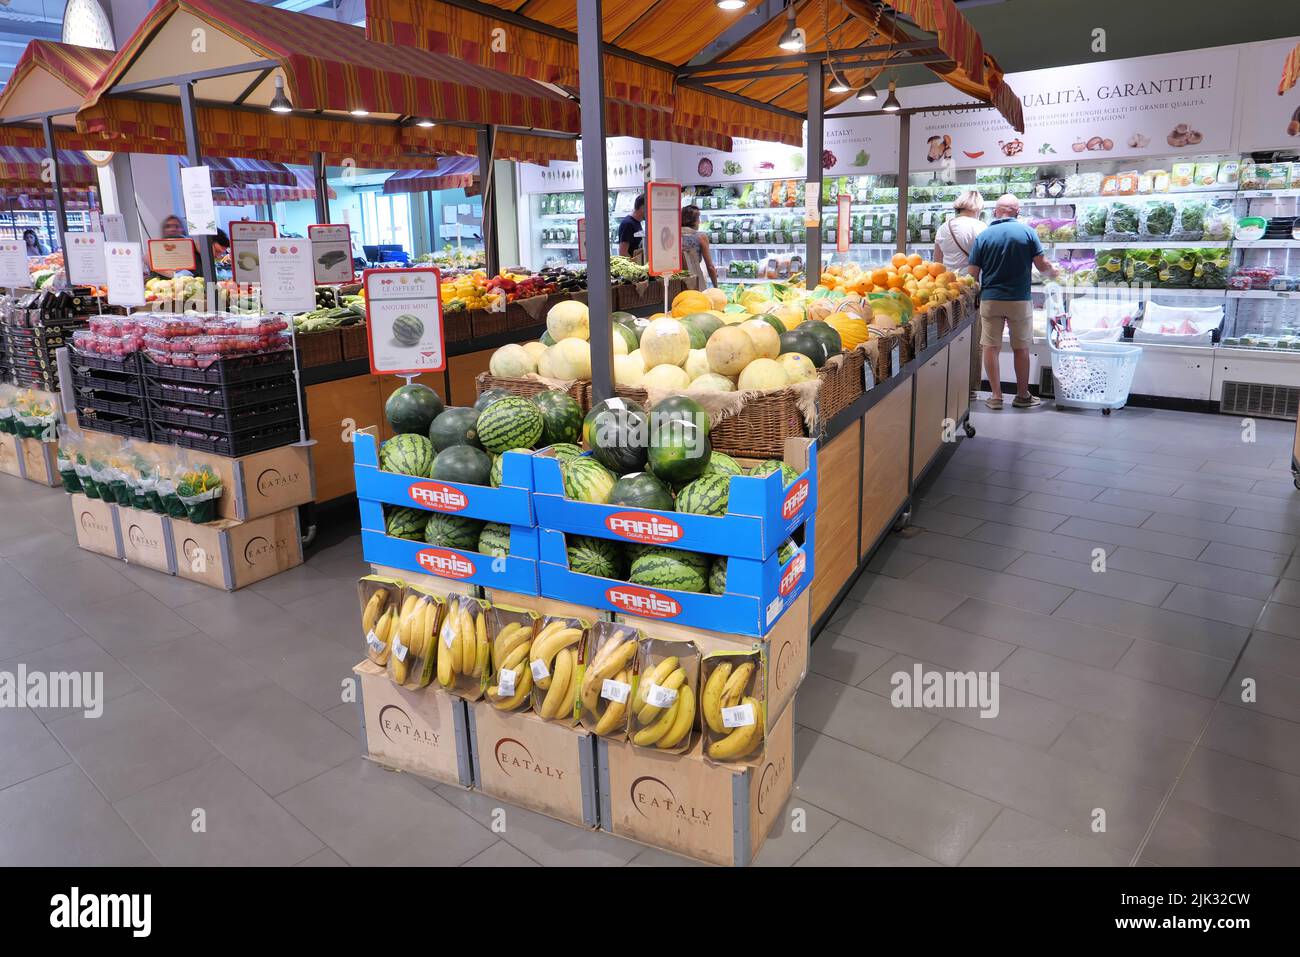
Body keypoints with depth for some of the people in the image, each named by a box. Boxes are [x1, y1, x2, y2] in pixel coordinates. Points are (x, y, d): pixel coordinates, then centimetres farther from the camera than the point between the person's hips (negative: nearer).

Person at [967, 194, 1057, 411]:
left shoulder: (982, 236, -1)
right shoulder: (1027, 232, -3)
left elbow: (972, 274, -3)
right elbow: (1042, 266, -3)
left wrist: (978, 292, 14)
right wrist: (1052, 273, 19)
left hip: (990, 300, 0)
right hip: (1020, 299, 0)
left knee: (991, 348, 6)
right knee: (1021, 349, 9)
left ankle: (996, 396, 7)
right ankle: (1023, 396, 18)